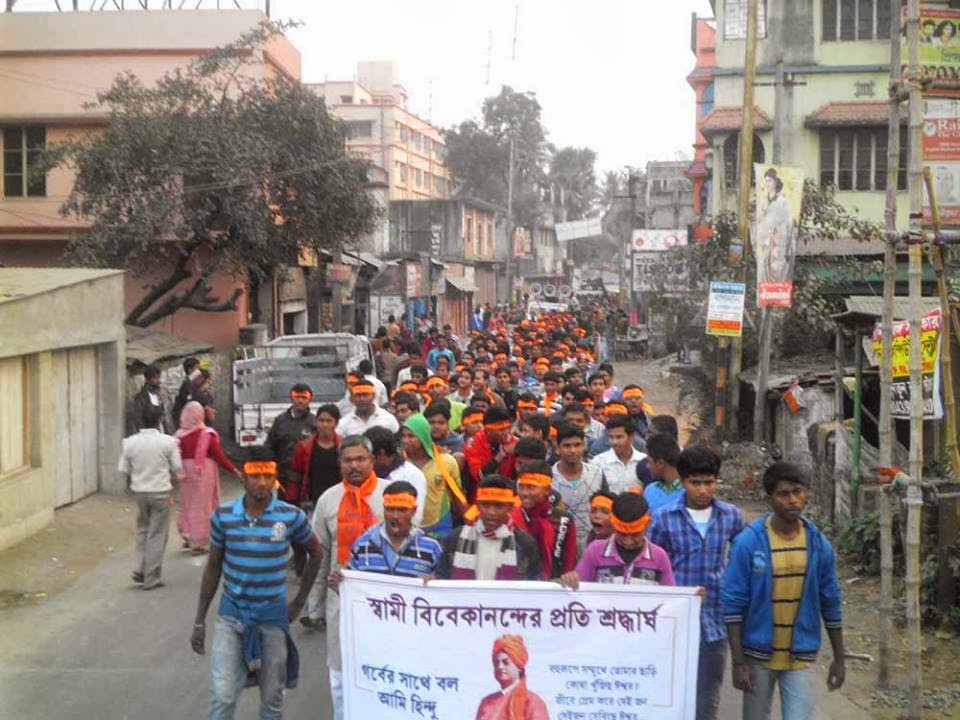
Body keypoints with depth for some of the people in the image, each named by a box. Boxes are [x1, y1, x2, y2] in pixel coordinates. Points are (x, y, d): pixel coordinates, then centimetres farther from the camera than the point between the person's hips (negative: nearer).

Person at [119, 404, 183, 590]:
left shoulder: (130, 442, -5)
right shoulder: (167, 441, -12)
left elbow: (124, 470, 0)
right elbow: (177, 468, -6)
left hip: (139, 491, 3)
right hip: (160, 491, -3)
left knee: (143, 530, 21)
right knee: (157, 535, 5)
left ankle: (140, 570, 13)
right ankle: (151, 579, 8)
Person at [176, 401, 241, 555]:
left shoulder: (180, 435, -4)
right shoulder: (207, 434, -12)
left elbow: (177, 456, 0)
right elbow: (219, 456, -10)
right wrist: (234, 470, -1)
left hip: (186, 472, 3)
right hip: (204, 473, -3)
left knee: (187, 504, 17)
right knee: (201, 506, 5)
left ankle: (188, 537, 25)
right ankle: (197, 543, 10)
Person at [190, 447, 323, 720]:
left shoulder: (292, 516, -9)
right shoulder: (223, 515, -5)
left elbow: (315, 553, 8)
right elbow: (213, 566, 5)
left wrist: (299, 602, 6)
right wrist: (199, 620, 5)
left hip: (273, 616, 0)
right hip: (231, 615, 0)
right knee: (222, 698, -6)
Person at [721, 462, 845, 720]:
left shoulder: (818, 544, -4)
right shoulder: (748, 542, -13)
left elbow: (831, 602, 6)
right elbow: (733, 604, -10)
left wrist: (838, 658, 10)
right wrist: (738, 661, -12)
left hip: (801, 656, 1)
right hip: (758, 654, -1)